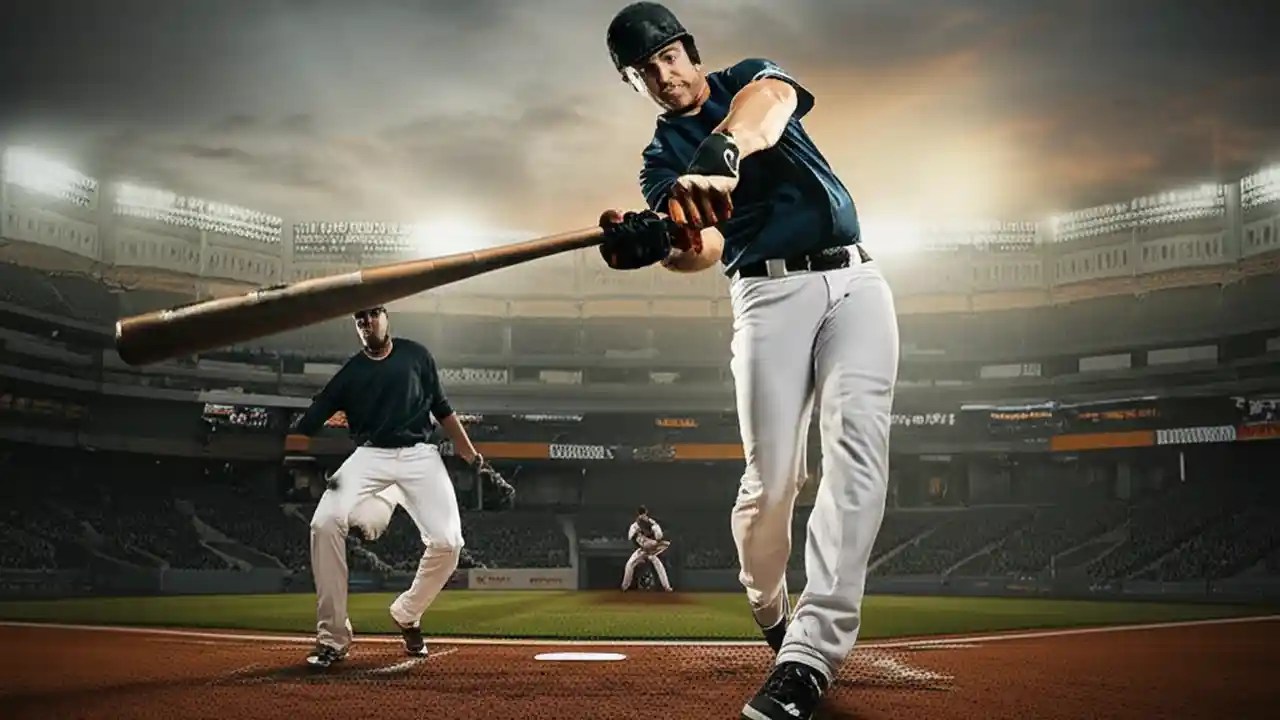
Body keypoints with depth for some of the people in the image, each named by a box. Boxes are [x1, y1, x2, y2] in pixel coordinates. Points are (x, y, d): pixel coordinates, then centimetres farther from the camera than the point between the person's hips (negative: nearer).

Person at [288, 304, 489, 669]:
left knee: (447, 542, -15)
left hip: (419, 456, 0)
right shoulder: (349, 373, 9)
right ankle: (333, 639, -15)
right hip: (370, 457, 0)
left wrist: (470, 455, 10)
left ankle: (406, 615, 17)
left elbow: (441, 409, 16)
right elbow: (308, 423, 1)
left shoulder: (415, 355, 12)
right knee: (325, 523, -25)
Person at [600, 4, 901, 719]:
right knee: (771, 478, -8)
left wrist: (722, 150, -44)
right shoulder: (663, 158, 9)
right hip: (771, 294, 0)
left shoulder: (751, 77, 9)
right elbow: (703, 249, -11)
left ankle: (811, 653, -21)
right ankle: (771, 612, 21)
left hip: (855, 280, 0)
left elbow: (769, 100, -20)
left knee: (857, 448, -17)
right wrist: (656, 243, -37)